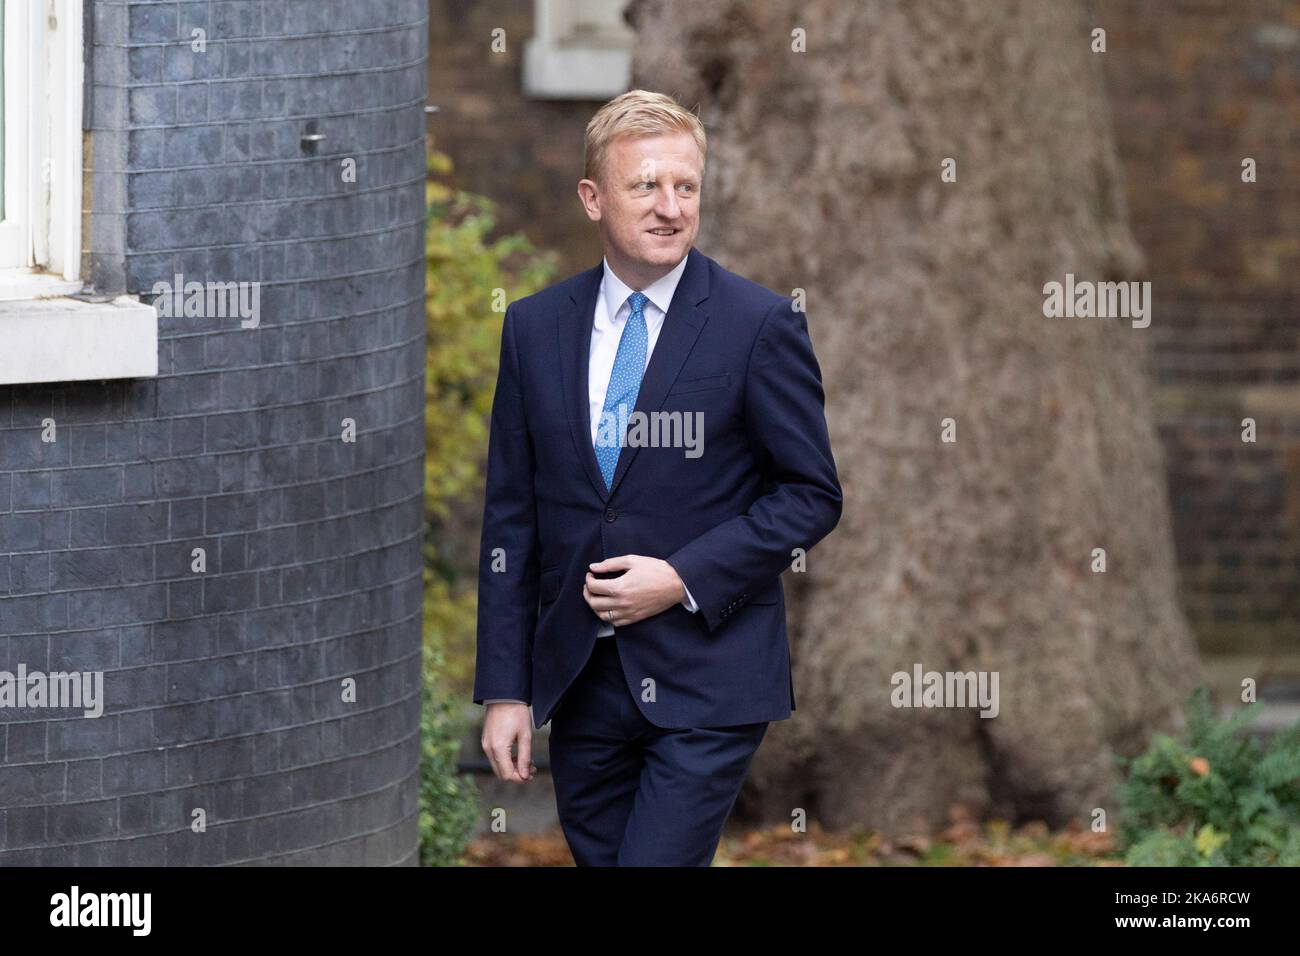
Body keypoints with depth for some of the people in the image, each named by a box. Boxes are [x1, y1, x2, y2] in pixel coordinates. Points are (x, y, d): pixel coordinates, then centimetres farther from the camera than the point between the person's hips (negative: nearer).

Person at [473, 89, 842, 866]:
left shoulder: (760, 325, -5)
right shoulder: (537, 328, 6)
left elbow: (813, 495, -2)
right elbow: (511, 517, 8)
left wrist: (684, 578, -14)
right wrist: (504, 690, 4)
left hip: (706, 687, -4)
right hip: (578, 679, 4)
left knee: (656, 862, -15)